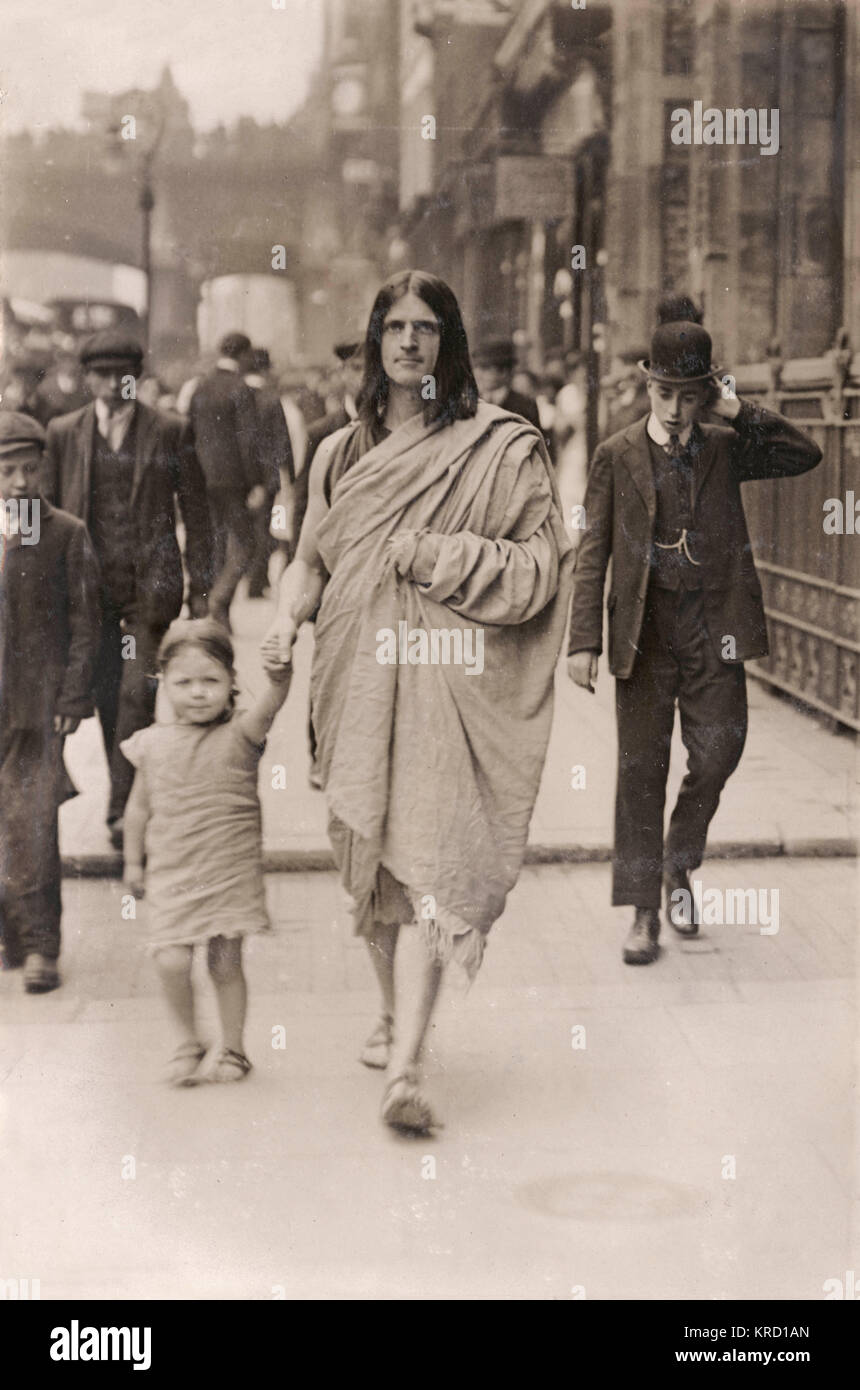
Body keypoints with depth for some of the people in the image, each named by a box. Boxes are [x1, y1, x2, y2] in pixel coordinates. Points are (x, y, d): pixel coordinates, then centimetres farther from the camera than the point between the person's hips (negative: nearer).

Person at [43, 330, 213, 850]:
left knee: (138, 694, -12)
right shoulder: (63, 434, 7)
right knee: (109, 700, 8)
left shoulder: (170, 432, 2)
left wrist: (201, 588, 1)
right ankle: (129, 801, 21)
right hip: (92, 586, 3)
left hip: (151, 584, -3)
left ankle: (123, 810, -8)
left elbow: (196, 512, 4)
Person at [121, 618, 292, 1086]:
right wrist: (132, 861, 15)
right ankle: (186, 1042, 13)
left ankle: (232, 1049, 25)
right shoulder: (153, 744, 2)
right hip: (172, 875, 1)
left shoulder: (239, 735, -7)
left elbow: (268, 704, -28)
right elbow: (139, 806, 12)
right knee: (172, 961, -11)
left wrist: (279, 674, -48)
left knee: (225, 964, 6)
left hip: (231, 873, -1)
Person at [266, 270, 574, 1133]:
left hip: (446, 677, -5)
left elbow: (541, 562, -2)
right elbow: (314, 557, 19)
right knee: (366, 855, 11)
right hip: (358, 678, 5)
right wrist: (289, 614, -2)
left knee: (426, 862, -13)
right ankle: (394, 1017, 32)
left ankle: (404, 1067, -18)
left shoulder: (501, 447, 1)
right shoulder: (343, 454, 15)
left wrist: (446, 557, -14)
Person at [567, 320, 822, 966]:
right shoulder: (616, 457, 4)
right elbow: (593, 552, 1)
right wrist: (584, 641, -6)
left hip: (714, 632, 1)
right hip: (645, 632, -1)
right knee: (642, 768, 1)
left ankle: (678, 865, 25)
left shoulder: (725, 448, 9)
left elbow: (805, 454, -1)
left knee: (718, 754, -2)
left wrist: (739, 412, -5)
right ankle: (644, 912, 7)